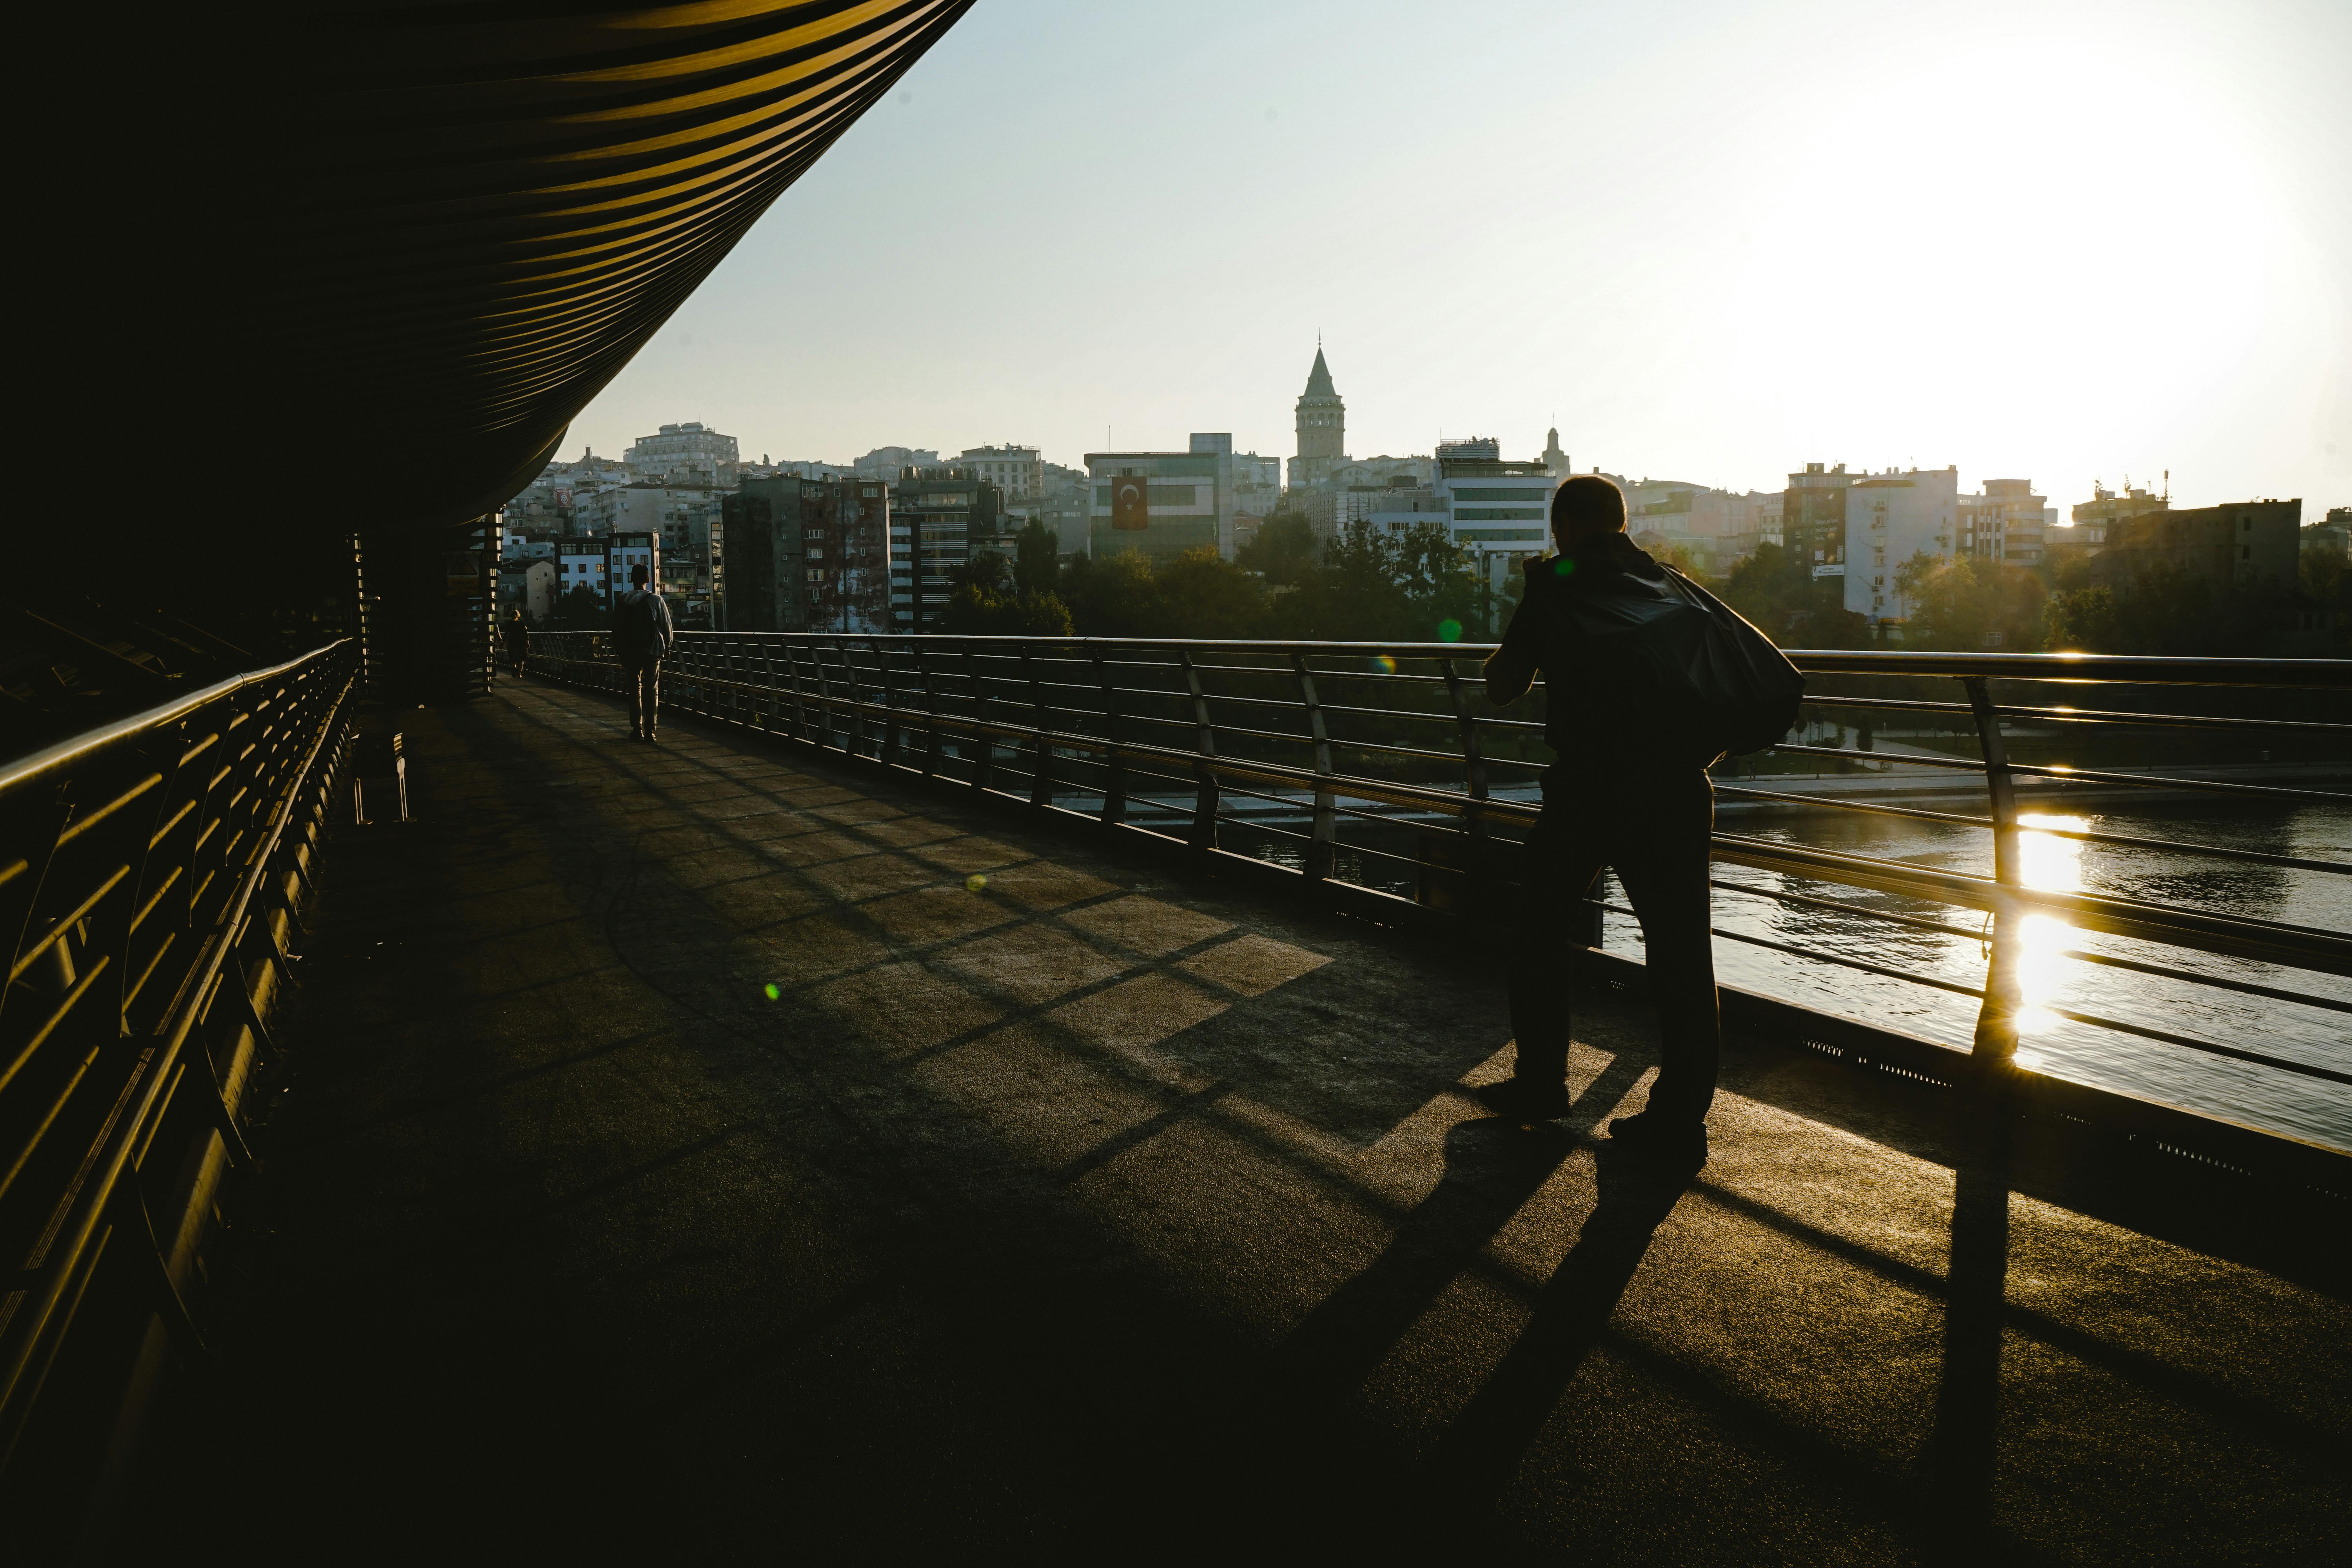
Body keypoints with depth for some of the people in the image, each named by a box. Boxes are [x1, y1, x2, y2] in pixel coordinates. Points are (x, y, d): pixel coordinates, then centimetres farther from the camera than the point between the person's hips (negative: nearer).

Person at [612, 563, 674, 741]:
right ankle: (650, 731, -1)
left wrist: (619, 653, 14)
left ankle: (637, 729, 6)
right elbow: (668, 628, -1)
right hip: (652, 651, -1)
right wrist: (666, 647, 16)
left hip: (630, 652, 1)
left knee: (635, 690, 10)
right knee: (652, 690, 3)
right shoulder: (656, 600, -5)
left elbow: (616, 630, 4)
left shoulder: (623, 601, 0)